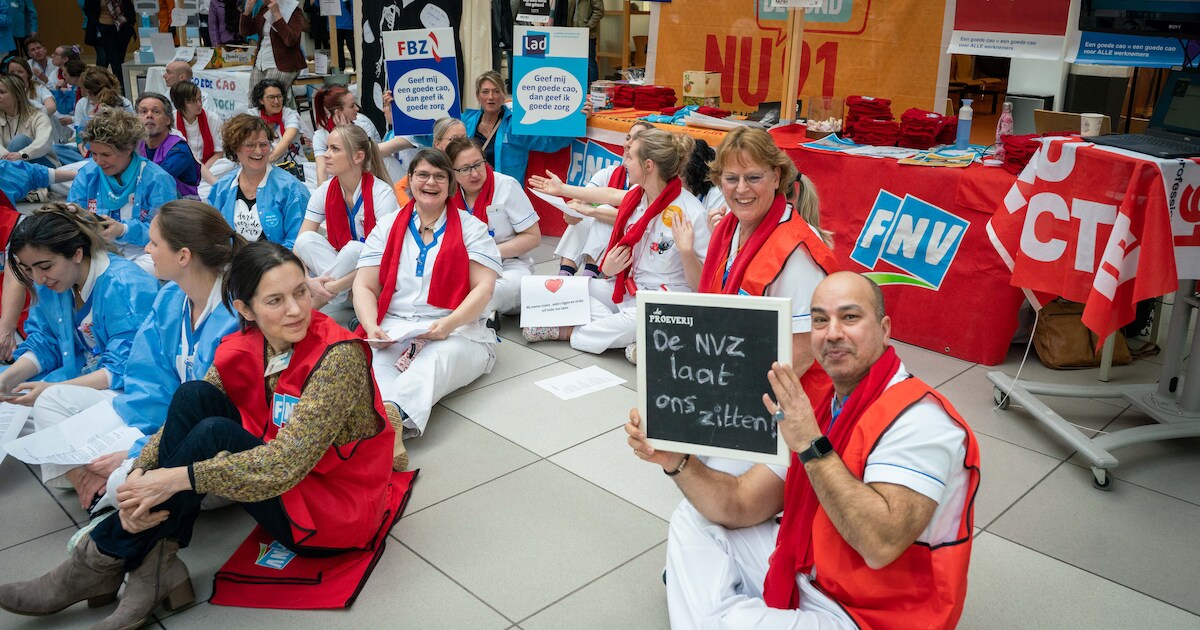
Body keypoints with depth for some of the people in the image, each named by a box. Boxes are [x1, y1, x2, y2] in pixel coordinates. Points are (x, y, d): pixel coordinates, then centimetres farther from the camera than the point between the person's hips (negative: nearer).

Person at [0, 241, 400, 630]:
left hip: (334, 510, -6)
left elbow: (288, 462, -30)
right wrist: (141, 476, -23)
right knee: (195, 397, -14)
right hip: (277, 482, 6)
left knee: (214, 435, -26)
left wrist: (176, 478, -28)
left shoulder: (338, 357, -24)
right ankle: (154, 566, -14)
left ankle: (103, 561, -7)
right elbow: (181, 422, -3)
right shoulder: (242, 350, -4)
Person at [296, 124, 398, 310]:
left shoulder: (381, 193, -17)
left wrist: (335, 286, -27)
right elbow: (299, 246, -7)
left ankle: (312, 305, -17)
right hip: (340, 267, 4)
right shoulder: (324, 193, -3)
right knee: (307, 239, -20)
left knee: (354, 248, -33)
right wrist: (307, 280, -29)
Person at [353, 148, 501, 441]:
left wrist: (448, 324, -20)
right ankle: (391, 429, -60)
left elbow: (484, 288, -2)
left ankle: (393, 414, -64)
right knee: (373, 360, -33)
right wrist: (372, 327, -11)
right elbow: (364, 287, 11)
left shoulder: (471, 228, 10)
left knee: (434, 361, -38)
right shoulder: (388, 226, 18)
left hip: (456, 332, -2)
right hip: (393, 332, 2)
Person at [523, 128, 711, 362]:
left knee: (637, 321, -37)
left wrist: (686, 250, -32)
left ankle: (568, 331, -13)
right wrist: (608, 268, -7)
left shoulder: (692, 213, -16)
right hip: (625, 288, 7)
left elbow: (701, 285, -15)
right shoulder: (634, 197, 3)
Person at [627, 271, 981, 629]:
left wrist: (810, 445, -33)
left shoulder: (919, 418, -22)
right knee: (693, 519, 9)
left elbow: (882, 545, -34)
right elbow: (741, 506, 1)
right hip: (805, 580, 8)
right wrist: (677, 462, -15)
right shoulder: (817, 409, 3)